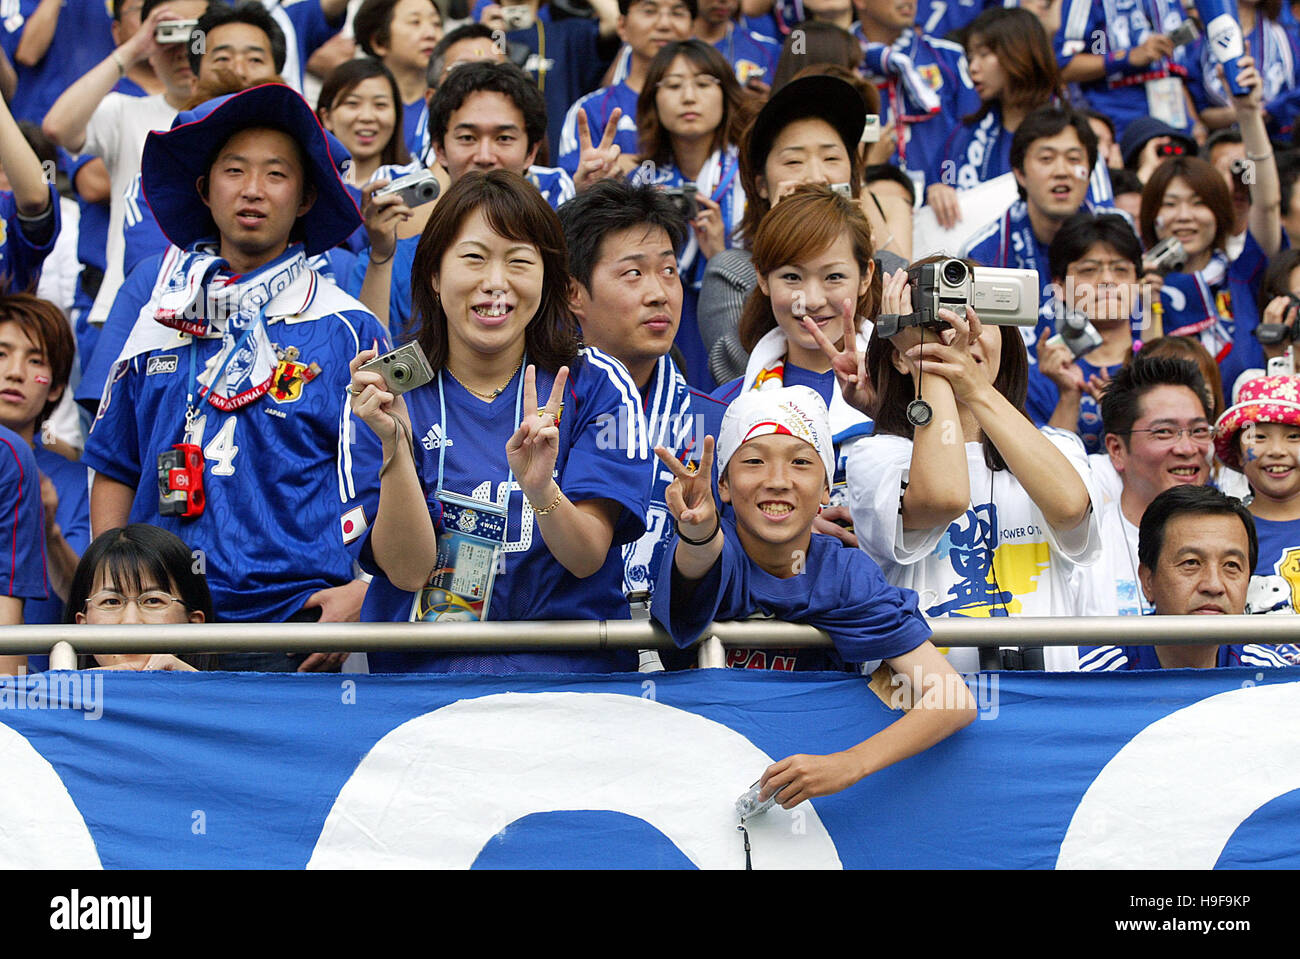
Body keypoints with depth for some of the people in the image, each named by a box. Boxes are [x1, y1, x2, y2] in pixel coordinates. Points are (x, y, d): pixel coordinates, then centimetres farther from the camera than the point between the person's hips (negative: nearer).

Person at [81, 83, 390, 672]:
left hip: (294, 624, -3)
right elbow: (114, 472, 18)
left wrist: (364, 591, -15)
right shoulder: (159, 325, 13)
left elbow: (387, 483, -1)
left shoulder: (348, 332, 2)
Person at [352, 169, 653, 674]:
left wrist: (539, 488, -25)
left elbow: (588, 559, -4)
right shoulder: (389, 389, 5)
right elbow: (407, 570, -4)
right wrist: (395, 445, -18)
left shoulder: (595, 384, 4)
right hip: (423, 665, 0)